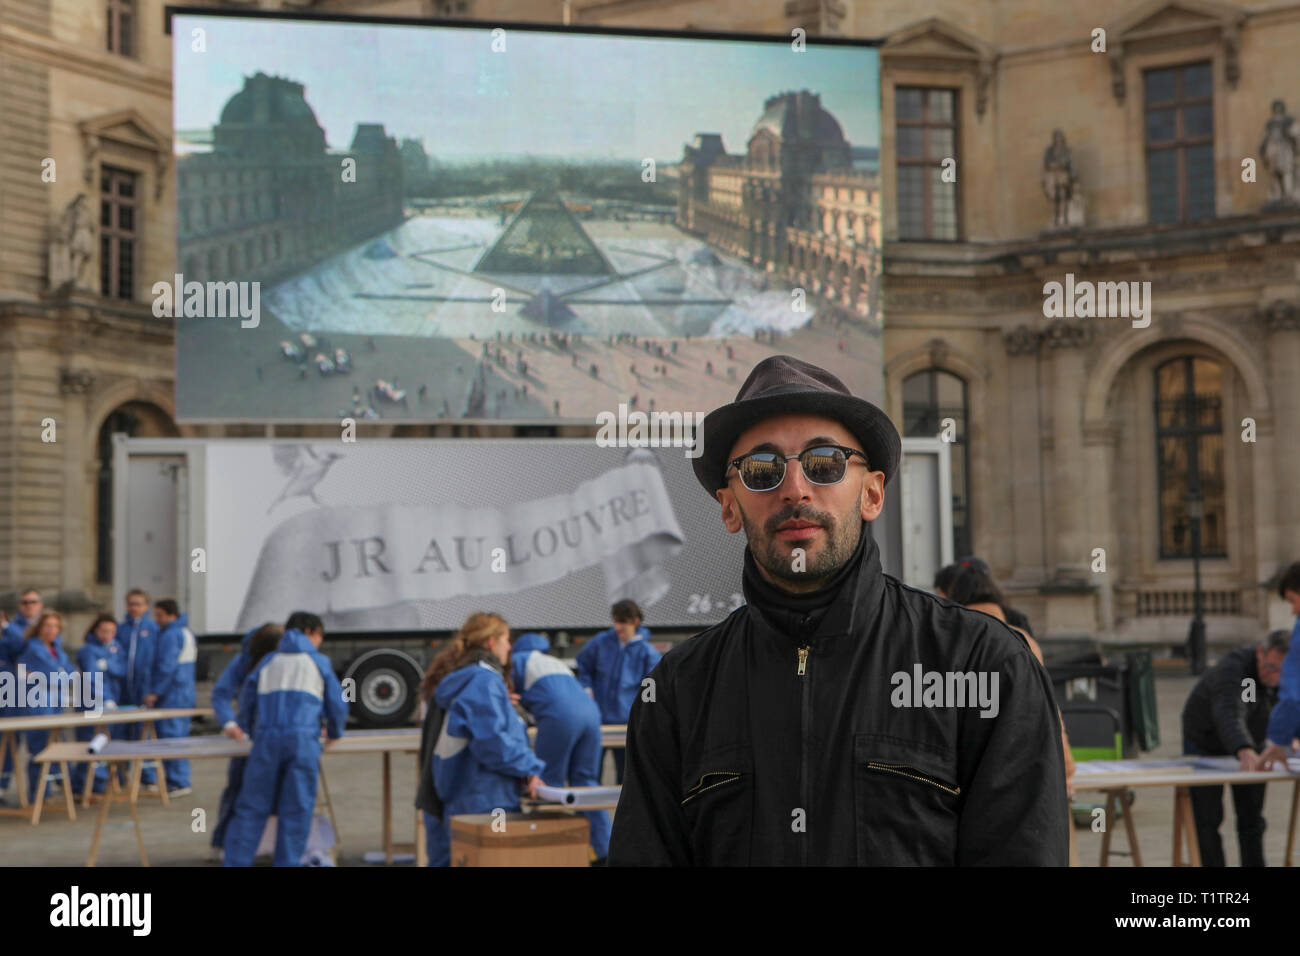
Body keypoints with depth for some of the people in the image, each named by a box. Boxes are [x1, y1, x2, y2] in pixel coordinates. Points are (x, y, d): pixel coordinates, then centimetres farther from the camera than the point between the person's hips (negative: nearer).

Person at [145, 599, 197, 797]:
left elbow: (166, 667, -21)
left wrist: (154, 692, -17)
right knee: (179, 735, 14)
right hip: (186, 694, 10)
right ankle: (180, 779, 18)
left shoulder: (170, 635, -14)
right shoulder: (187, 632, 17)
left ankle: (178, 782, -7)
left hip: (171, 696, -10)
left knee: (170, 735, -7)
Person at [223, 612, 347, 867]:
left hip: (267, 740, 2)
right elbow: (337, 705, 12)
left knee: (251, 807, 6)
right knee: (296, 810, 2)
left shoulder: (267, 662, 21)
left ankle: (235, 862, 2)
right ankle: (288, 862, 0)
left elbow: (246, 703, 23)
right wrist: (334, 732, 32)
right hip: (303, 740, -2)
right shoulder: (320, 662, 14)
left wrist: (254, 732, 41)